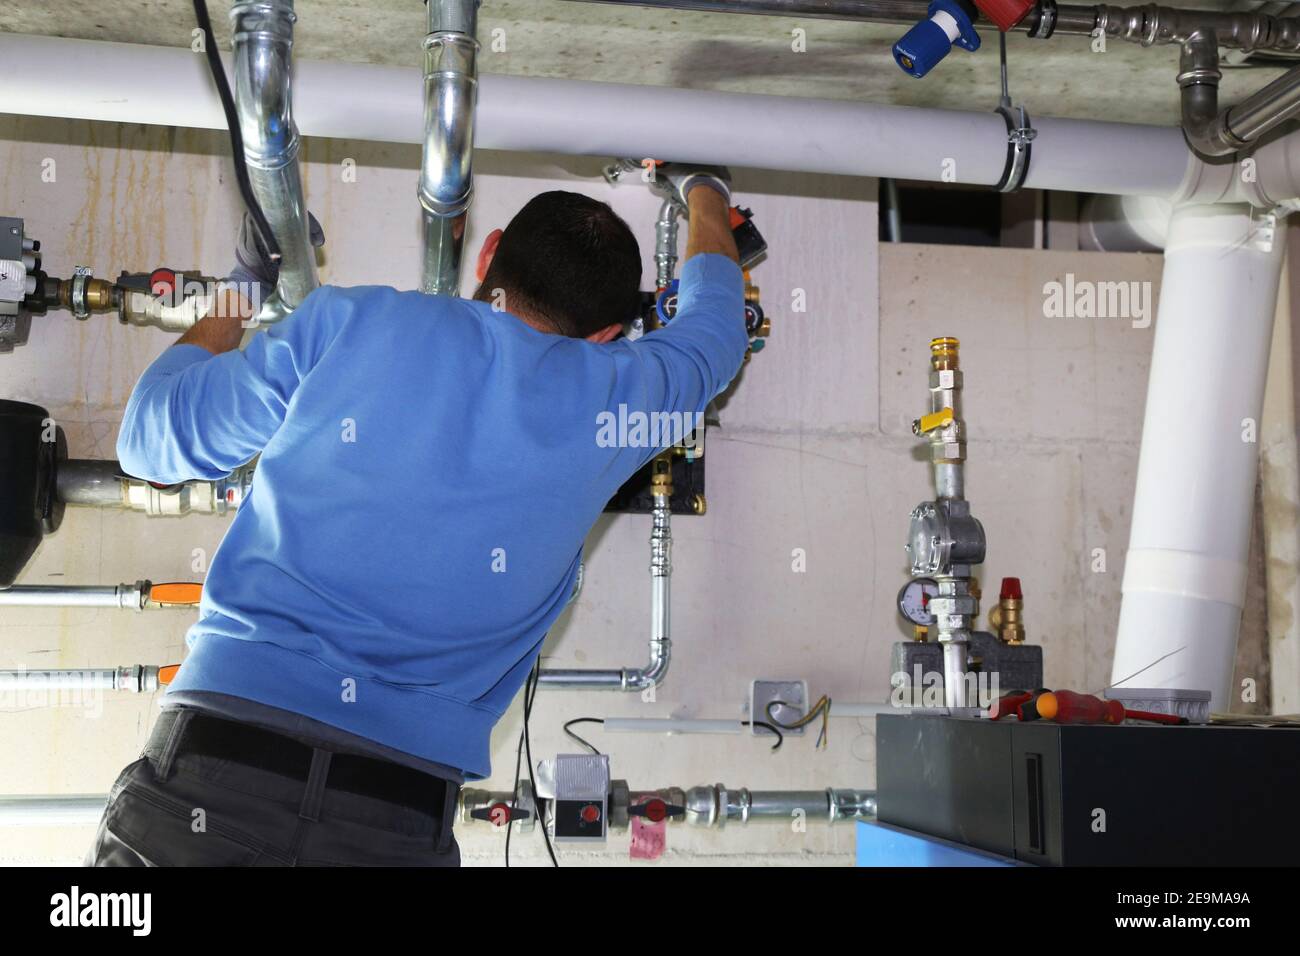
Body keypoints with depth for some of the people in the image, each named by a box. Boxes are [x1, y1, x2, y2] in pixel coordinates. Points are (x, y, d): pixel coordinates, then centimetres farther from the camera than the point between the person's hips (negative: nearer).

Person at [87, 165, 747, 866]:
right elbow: (713, 332, 31)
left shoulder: (350, 322, 4)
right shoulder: (611, 394, 7)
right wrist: (705, 195, 50)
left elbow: (150, 437, 17)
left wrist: (236, 292, 34)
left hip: (206, 762, 0)